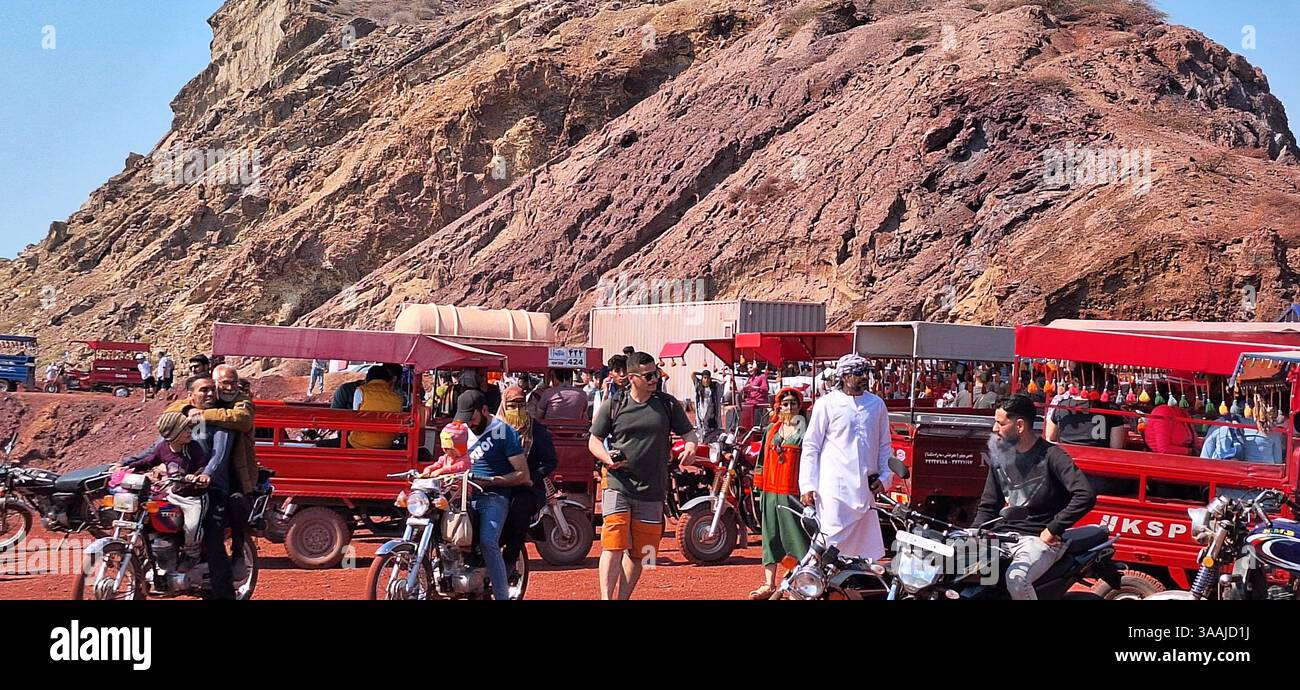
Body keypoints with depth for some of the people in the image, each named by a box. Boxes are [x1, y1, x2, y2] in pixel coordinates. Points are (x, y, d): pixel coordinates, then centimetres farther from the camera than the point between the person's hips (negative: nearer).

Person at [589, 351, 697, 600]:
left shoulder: (668, 404, 7)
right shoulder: (613, 406, 2)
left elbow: (688, 432, 14)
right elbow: (594, 440, 7)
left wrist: (690, 447, -9)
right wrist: (607, 457, -14)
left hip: (652, 491, 3)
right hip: (617, 485, -3)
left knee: (638, 554, 8)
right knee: (614, 547, -13)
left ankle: (623, 598, 20)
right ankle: (606, 597, -14)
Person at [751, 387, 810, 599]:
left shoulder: (806, 430, -2)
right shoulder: (770, 430, 15)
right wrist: (759, 487, 15)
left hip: (794, 493, -6)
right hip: (771, 492, 6)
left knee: (798, 538, -6)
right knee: (770, 537, 8)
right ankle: (769, 585, 13)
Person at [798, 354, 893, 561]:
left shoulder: (877, 404, 12)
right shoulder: (827, 404, 1)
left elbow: (884, 445, 20)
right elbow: (811, 446, 2)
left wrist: (884, 477, 7)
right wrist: (808, 486, -5)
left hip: (865, 488, 4)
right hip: (833, 487, -4)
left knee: (867, 548, 5)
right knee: (831, 542, -9)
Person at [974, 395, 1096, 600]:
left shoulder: (1051, 456, -10)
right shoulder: (1000, 456, 11)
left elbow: (1086, 496, -21)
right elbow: (988, 506, 16)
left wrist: (1054, 529, -20)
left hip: (1041, 538, -7)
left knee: (1016, 579, -34)